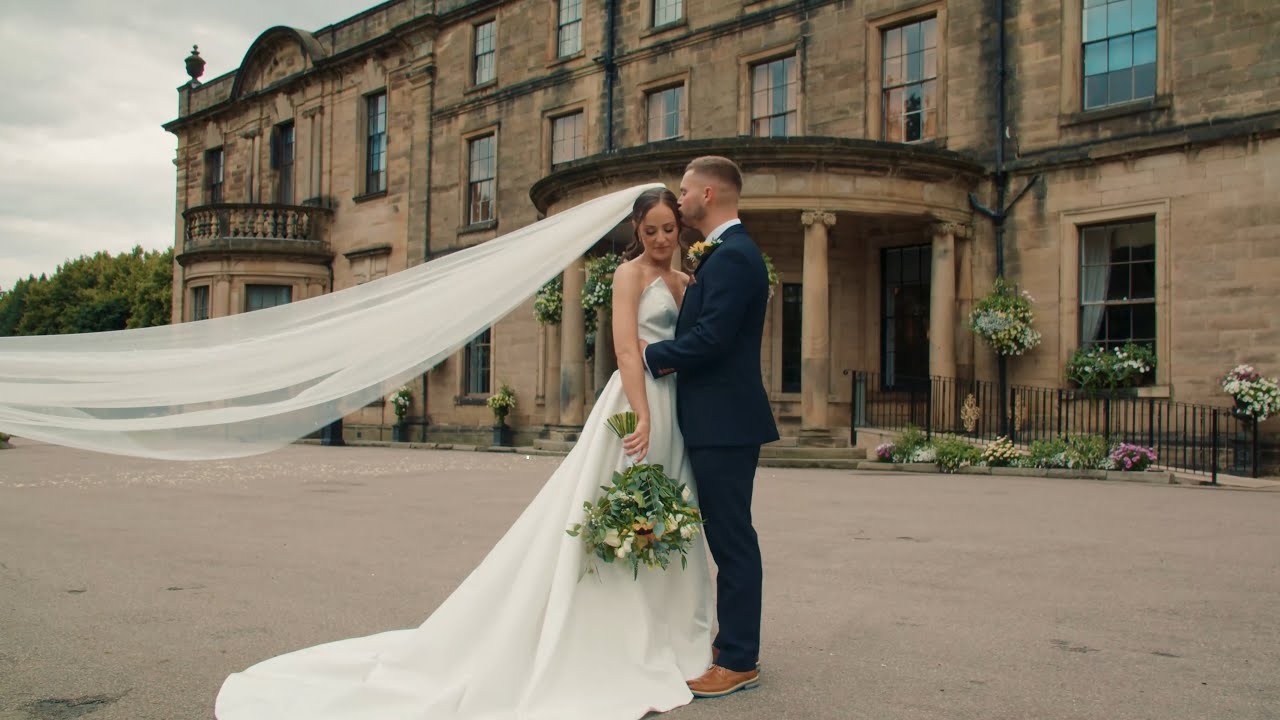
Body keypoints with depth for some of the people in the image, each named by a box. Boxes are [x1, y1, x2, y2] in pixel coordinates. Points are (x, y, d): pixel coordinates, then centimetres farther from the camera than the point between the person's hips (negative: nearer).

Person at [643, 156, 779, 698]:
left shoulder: (732, 256, -16)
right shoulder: (728, 252, 18)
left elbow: (710, 338, -24)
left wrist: (652, 355, -10)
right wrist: (668, 357, 0)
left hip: (725, 423, -11)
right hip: (722, 419, 11)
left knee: (732, 540, -3)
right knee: (729, 538, 17)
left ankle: (739, 662, 7)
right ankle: (735, 645, 29)